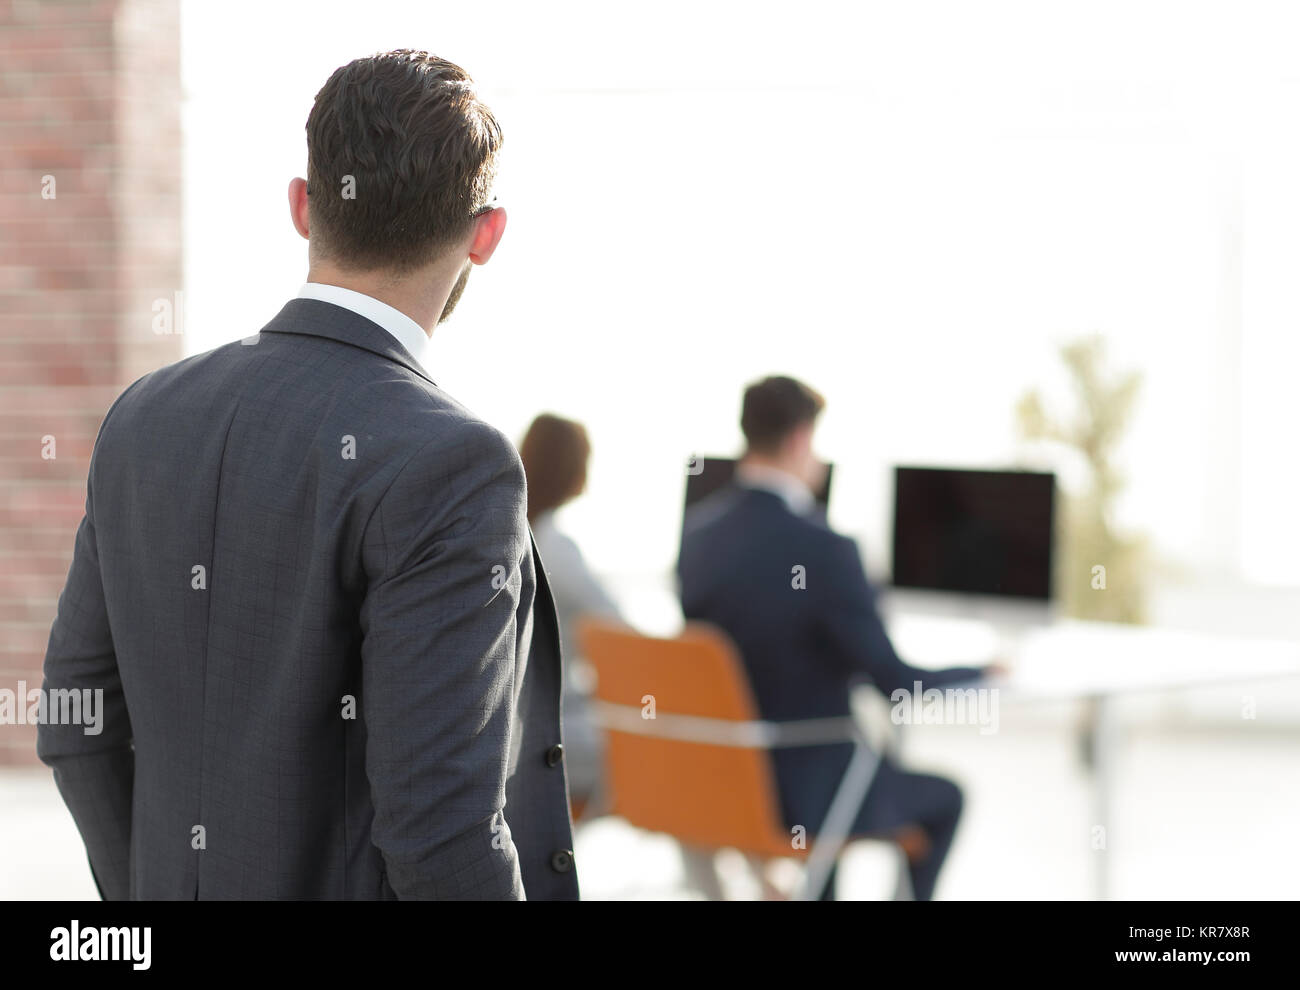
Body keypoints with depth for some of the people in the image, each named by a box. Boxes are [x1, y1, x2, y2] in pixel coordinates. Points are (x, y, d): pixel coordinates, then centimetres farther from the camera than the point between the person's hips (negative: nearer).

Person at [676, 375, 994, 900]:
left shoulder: (698, 527, -5)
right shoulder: (823, 549, -25)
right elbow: (893, 680, -18)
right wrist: (980, 671, 0)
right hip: (804, 791, -6)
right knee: (942, 798, 23)